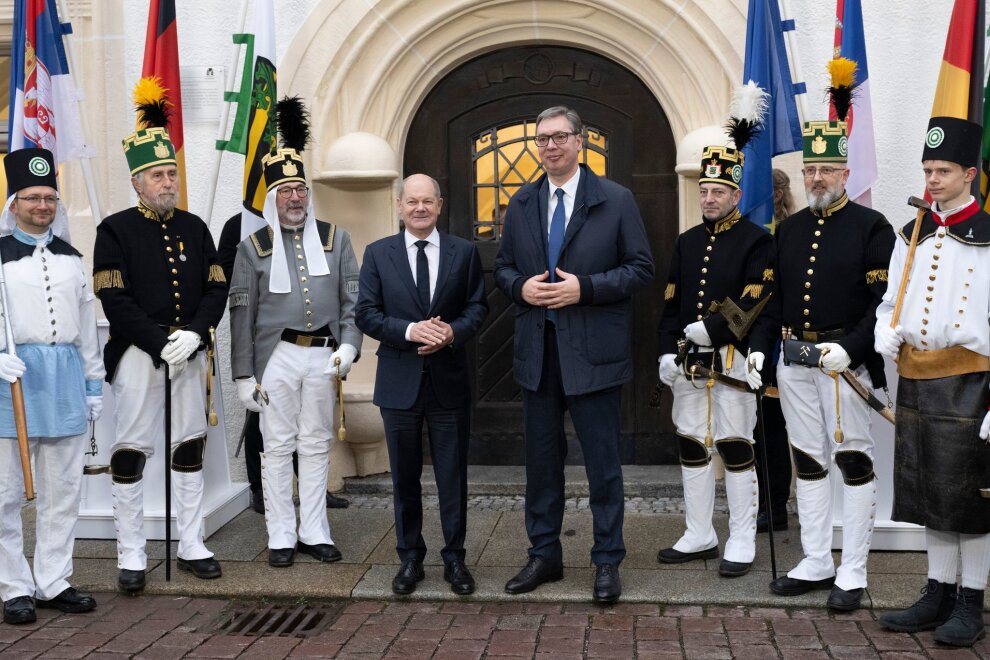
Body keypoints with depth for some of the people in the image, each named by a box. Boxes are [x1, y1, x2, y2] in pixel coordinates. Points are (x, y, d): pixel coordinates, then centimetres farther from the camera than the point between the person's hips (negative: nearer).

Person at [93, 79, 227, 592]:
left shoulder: (195, 228, 10)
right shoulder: (116, 231, -3)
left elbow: (216, 288, 5)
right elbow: (115, 300, -10)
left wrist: (193, 334, -11)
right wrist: (161, 343, -17)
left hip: (188, 352, 4)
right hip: (138, 354, -4)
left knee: (190, 447, 10)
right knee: (131, 451, 0)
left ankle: (191, 546, 21)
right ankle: (131, 555, 9)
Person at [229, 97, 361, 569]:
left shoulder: (335, 239, 7)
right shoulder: (254, 247, 3)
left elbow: (353, 299, 7)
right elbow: (241, 313, 2)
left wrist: (349, 344, -10)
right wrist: (244, 375, -2)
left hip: (324, 356, 2)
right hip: (276, 357, -1)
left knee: (316, 445, 9)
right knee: (277, 447, 4)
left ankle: (315, 533, 18)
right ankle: (281, 537, 13)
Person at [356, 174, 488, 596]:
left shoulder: (464, 252, 4)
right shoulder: (378, 254, 3)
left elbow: (477, 307, 3)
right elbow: (366, 314, -2)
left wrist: (453, 332, -17)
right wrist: (410, 330, -17)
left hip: (449, 381, 0)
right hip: (400, 382, 0)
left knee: (453, 476, 7)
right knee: (404, 477, 10)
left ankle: (454, 558, 19)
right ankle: (410, 558, 22)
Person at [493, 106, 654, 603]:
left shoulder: (616, 200, -2)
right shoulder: (521, 204, 11)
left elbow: (641, 268, -4)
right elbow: (502, 267, 15)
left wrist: (584, 288, -17)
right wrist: (520, 287, -8)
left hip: (593, 352, -4)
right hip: (537, 352, 4)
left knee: (602, 462, 3)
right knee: (541, 459, 12)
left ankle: (607, 561, 16)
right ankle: (544, 556, 25)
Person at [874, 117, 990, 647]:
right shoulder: (911, 236, 12)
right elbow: (890, 301, 18)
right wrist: (886, 334, -3)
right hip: (915, 380, 6)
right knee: (927, 491, 12)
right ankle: (938, 595, 23)